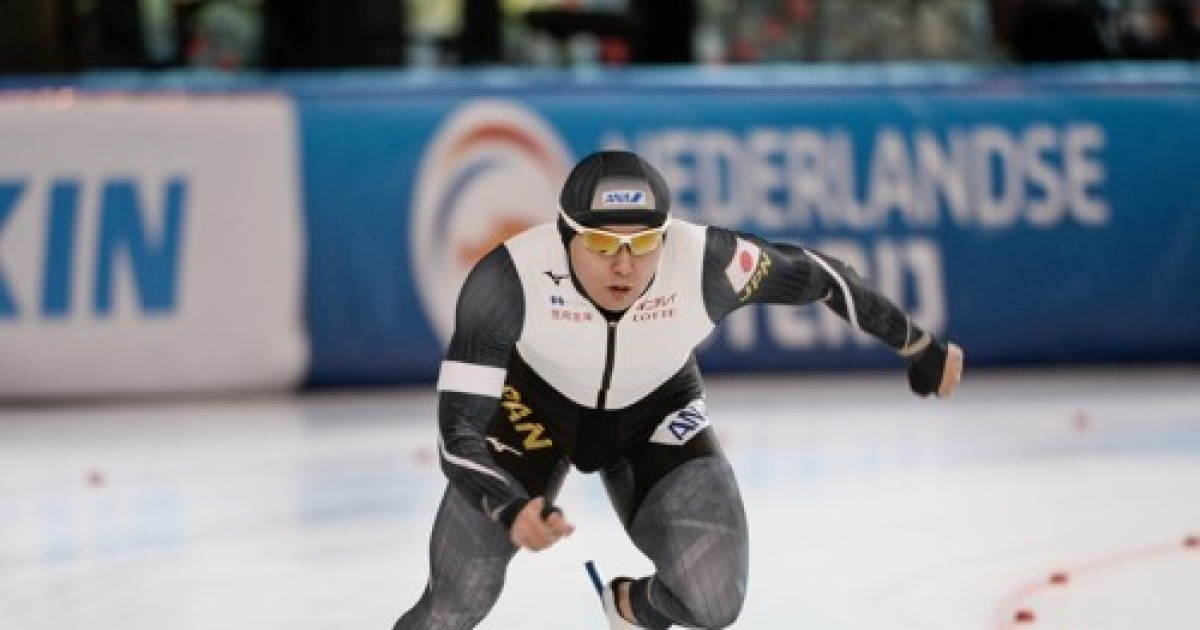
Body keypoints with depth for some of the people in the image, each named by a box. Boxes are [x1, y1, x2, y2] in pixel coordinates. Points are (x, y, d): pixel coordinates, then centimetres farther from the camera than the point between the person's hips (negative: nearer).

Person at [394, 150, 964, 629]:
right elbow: (458, 429, -36)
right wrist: (510, 509, -56)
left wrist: (918, 346, 1)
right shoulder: (509, 278, -37)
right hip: (533, 403, -1)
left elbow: (818, 276, -14)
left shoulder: (707, 262, -33)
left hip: (655, 410, 1)